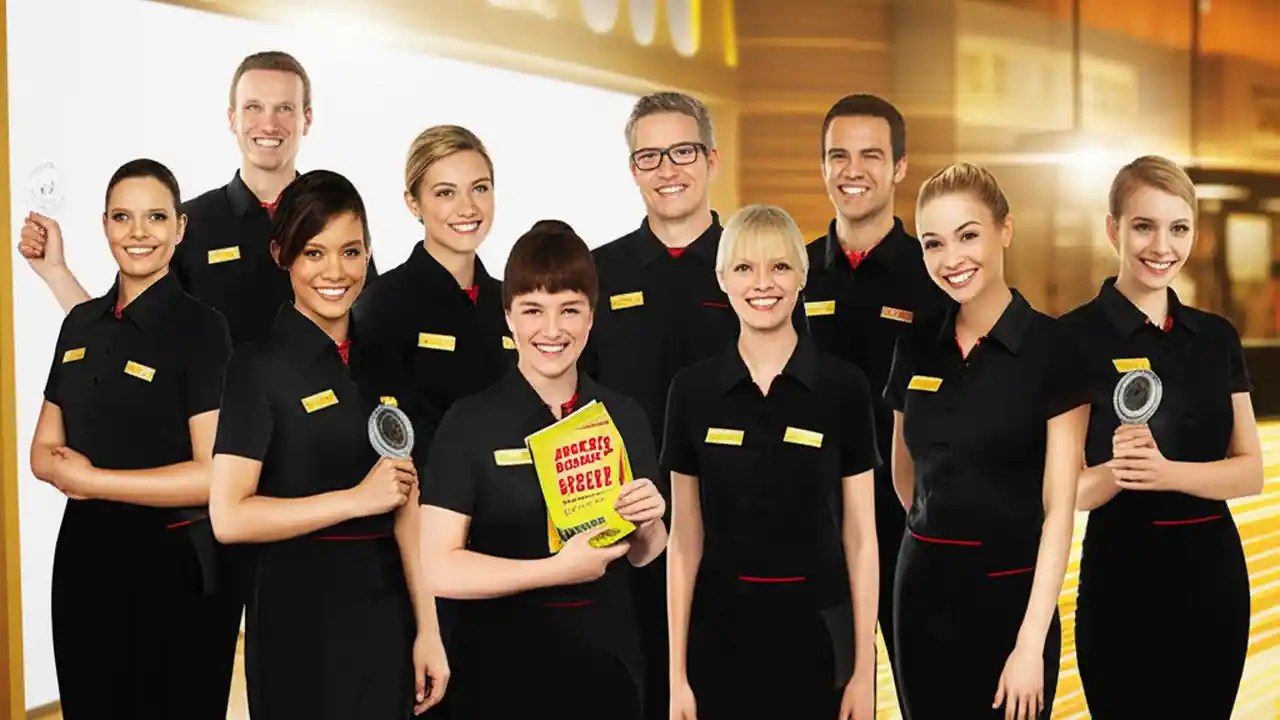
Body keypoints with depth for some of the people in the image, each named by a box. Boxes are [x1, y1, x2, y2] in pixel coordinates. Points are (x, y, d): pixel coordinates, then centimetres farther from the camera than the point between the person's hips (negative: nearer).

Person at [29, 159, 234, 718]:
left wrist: (92, 480, -13)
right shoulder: (81, 323, 8)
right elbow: (44, 453, 11)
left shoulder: (201, 327, -11)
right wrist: (68, 468, -12)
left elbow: (215, 476, -19)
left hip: (174, 566, -5)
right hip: (85, 557, 6)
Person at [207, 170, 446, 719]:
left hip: (386, 611, 5)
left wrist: (427, 630, 4)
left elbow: (406, 511, 8)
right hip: (301, 614, -5)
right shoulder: (258, 366, -8)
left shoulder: (382, 369, 10)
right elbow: (229, 516, -15)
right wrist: (358, 498, -14)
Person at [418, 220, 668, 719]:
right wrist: (558, 569, -21)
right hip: (503, 662, -3)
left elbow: (642, 555, 11)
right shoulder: (469, 423, -8)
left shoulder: (625, 418, 2)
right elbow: (438, 569, -15)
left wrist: (648, 526, -10)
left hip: (608, 654, 3)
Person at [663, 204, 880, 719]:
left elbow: (860, 537, -1)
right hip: (721, 630, 1)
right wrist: (677, 673, 0)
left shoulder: (843, 386, -4)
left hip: (816, 628, -1)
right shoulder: (692, 388, 0)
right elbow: (685, 539, 2)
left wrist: (865, 669, -4)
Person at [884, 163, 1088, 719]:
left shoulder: (1052, 348, -10)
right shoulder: (916, 345, 3)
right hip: (922, 592, 4)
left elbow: (1059, 506, -13)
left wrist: (1031, 642, -18)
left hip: (1011, 596, -4)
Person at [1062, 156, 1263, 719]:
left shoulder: (1217, 337, 7)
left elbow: (1251, 471, 0)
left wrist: (1167, 472, -17)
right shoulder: (1075, 337, -8)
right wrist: (1116, 471, -28)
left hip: (1214, 573, 5)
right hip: (1122, 577, -4)